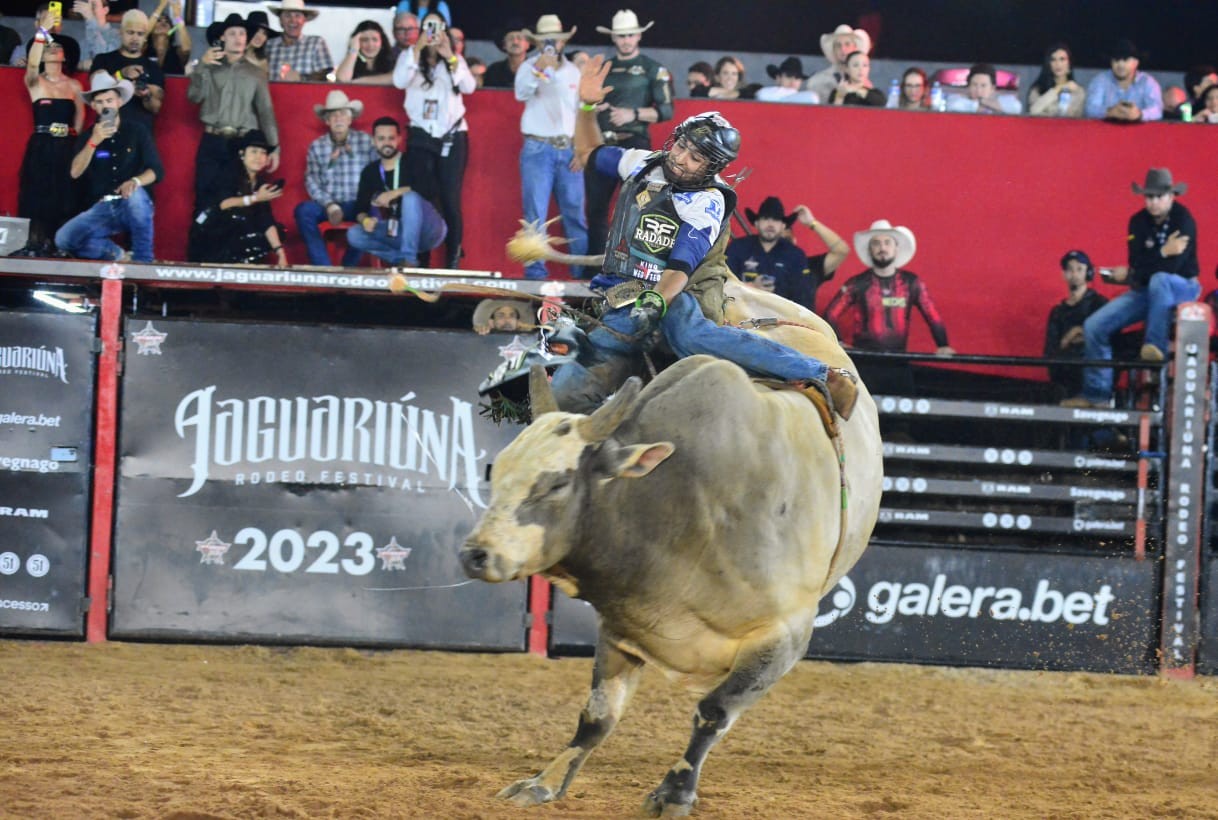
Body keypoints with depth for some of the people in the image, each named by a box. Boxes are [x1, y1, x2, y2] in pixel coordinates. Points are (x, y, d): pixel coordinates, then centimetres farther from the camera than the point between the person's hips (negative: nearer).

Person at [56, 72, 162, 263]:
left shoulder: (137, 131, 3)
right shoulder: (87, 136, 7)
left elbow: (157, 170, -4)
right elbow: (75, 172, -7)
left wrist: (135, 181, -26)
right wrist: (93, 142, -21)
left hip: (134, 207, -2)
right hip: (102, 209, 2)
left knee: (135, 193, -39)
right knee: (64, 239, -23)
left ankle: (143, 260, -27)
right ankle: (119, 255, -10)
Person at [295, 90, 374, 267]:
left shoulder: (366, 141, 3)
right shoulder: (317, 146, 8)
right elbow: (312, 181, 1)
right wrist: (330, 205, -14)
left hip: (358, 206, -2)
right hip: (328, 204, 2)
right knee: (303, 210, -27)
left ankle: (349, 267, -18)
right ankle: (322, 266, -25)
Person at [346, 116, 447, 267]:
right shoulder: (370, 172, 8)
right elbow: (360, 209, 4)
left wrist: (394, 193, -27)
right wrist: (365, 220, -20)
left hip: (426, 231, -4)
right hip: (394, 233, 4)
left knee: (411, 197, -33)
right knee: (354, 234, -17)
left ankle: (408, 259, -34)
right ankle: (400, 260, -20)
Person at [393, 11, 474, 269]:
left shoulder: (456, 60, 9)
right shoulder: (410, 57, 7)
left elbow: (469, 86, -8)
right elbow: (399, 82, -13)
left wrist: (450, 58, -18)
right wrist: (417, 48, -18)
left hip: (452, 138, 0)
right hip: (421, 137, 0)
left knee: (450, 200, -4)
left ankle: (453, 259, 1)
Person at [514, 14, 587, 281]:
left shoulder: (574, 71, 12)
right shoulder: (528, 67, 1)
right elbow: (522, 93, -19)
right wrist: (538, 70, -35)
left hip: (569, 150, 3)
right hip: (538, 148, -3)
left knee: (575, 212, 5)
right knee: (536, 214, -6)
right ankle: (535, 269, -6)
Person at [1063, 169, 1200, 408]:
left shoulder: (1183, 221, -15)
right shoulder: (1138, 222, 1)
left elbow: (1171, 267, -24)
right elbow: (1137, 263, -8)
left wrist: (1130, 276, -17)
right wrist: (1163, 252, -23)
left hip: (1182, 287, -6)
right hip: (1146, 291, 6)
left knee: (1159, 280, -43)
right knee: (1094, 326, -8)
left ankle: (1156, 345, -38)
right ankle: (1097, 394, -3)